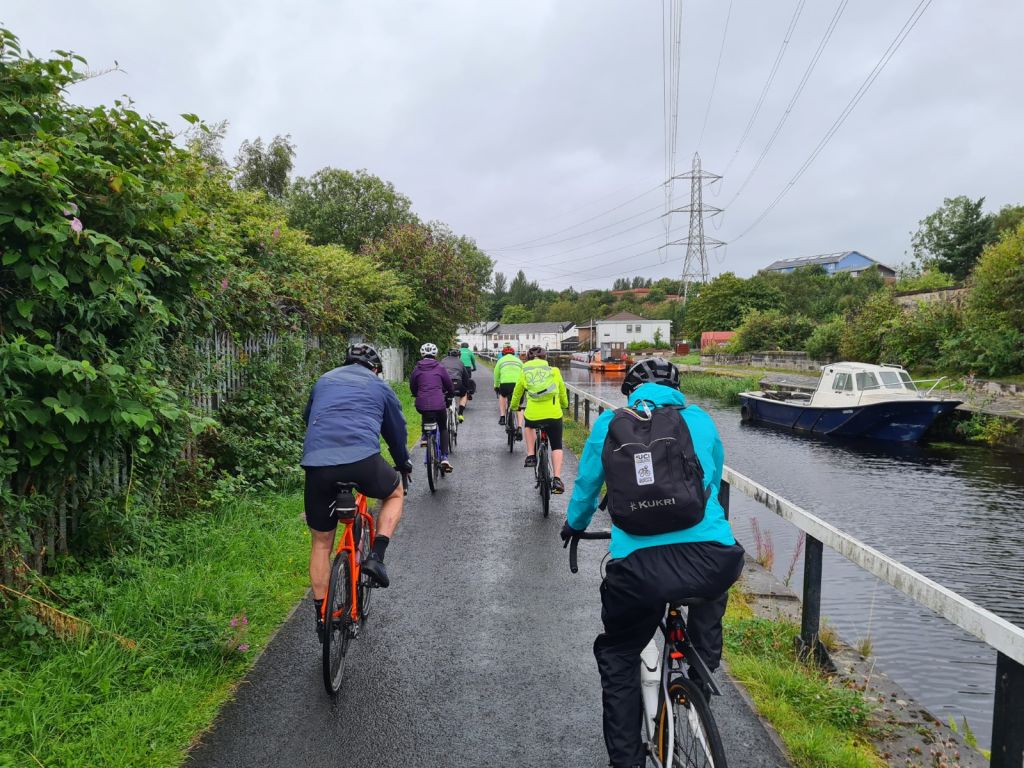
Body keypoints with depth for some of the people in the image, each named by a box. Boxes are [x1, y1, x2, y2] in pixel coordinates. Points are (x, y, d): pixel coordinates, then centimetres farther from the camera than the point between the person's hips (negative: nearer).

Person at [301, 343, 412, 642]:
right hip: (363, 460, -3)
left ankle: (321, 615, 23)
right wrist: (403, 465, 47)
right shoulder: (380, 387, 20)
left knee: (321, 543, 19)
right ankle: (376, 555, 11)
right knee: (395, 493, 30)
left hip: (316, 463, 3)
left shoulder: (323, 381, 28)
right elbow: (397, 431, 29)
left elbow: (307, 418, 42)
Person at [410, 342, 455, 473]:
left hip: (422, 404, 2)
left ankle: (425, 436, 18)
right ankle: (444, 457, 5)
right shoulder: (440, 368, 5)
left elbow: (412, 387, 17)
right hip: (439, 404, -2)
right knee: (443, 428, 18)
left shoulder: (417, 369, 9)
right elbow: (450, 386, 12)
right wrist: (449, 396, 33)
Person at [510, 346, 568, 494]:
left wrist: (514, 407, 42)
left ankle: (531, 456, 24)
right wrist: (564, 405, 41)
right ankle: (557, 479, 0)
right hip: (554, 415, -1)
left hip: (532, 416, 1)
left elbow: (517, 393, 22)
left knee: (529, 426, 37)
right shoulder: (554, 371, 10)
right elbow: (562, 391, 21)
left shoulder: (524, 372, 11)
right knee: (556, 446, 16)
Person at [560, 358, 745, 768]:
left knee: (617, 658, 24)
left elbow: (585, 485, 24)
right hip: (711, 562, 2)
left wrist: (573, 526, 45)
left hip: (639, 569, -1)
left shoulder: (608, 423, 11)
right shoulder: (699, 419, 12)